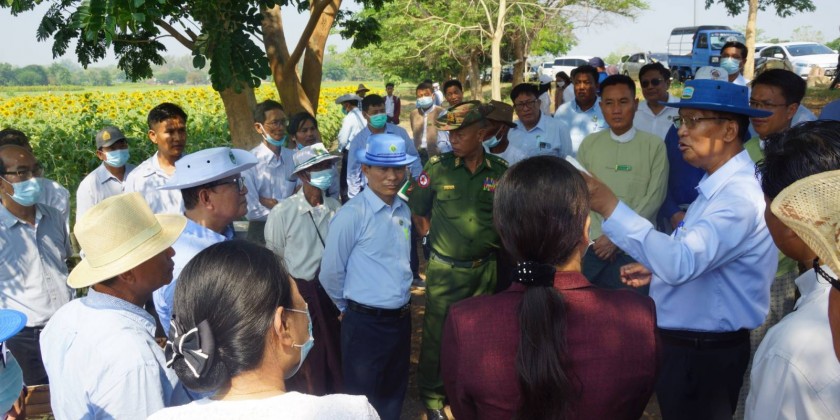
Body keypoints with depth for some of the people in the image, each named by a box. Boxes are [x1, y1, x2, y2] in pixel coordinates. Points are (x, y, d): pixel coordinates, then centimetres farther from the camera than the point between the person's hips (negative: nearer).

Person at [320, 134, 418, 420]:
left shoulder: (404, 211, 3)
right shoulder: (351, 215, -16)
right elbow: (330, 273, -9)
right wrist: (348, 307, 5)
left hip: (401, 318, 6)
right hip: (365, 322, -6)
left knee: (394, 393, 22)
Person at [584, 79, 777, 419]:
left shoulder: (739, 197, -25)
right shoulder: (720, 184, 8)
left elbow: (682, 263, -38)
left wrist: (609, 207, -40)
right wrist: (656, 269, 2)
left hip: (704, 353, -9)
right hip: (684, 341, 9)